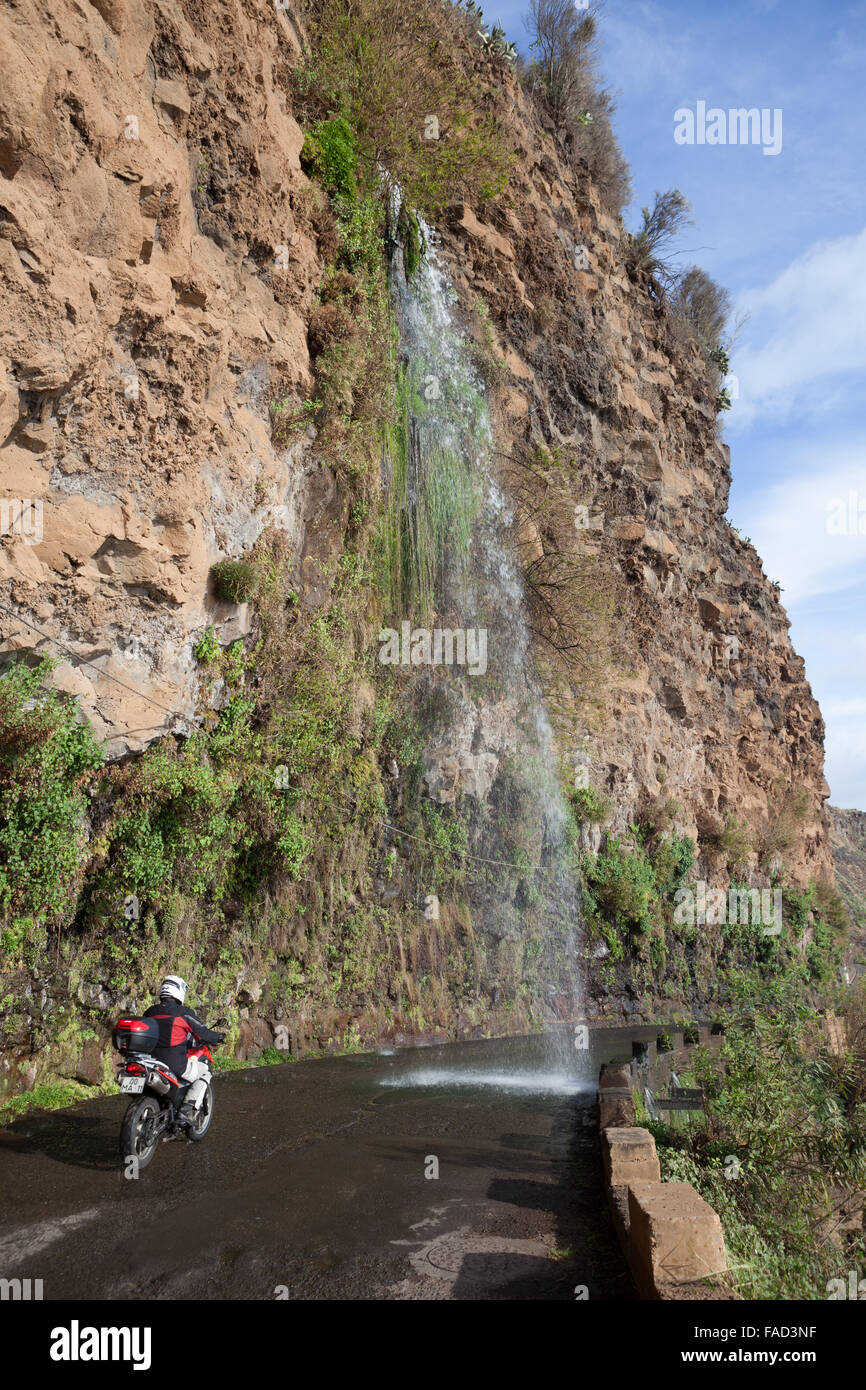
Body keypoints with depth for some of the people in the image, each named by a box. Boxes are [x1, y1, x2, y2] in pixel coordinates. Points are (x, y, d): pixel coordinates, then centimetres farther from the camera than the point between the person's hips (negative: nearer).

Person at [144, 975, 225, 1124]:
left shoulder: (151, 1011, 6)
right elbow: (203, 1033, -6)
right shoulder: (184, 1012, -10)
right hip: (176, 1064, -6)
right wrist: (219, 1037, 13)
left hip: (153, 1061, 6)